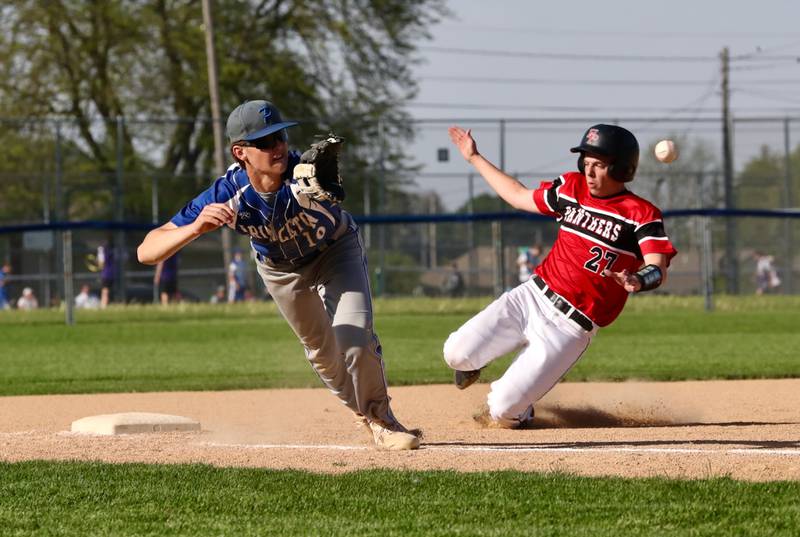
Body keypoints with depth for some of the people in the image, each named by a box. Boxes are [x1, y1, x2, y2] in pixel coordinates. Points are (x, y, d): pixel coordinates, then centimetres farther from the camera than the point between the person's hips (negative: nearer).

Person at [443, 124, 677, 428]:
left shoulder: (641, 214, -11)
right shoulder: (571, 189, 7)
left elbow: (659, 271, -23)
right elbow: (519, 197, 24)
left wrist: (637, 281, -48)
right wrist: (474, 158, 27)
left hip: (571, 326, -5)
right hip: (532, 297, 5)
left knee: (502, 411, -12)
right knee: (457, 354, -10)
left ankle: (520, 410, 25)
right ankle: (472, 360, 27)